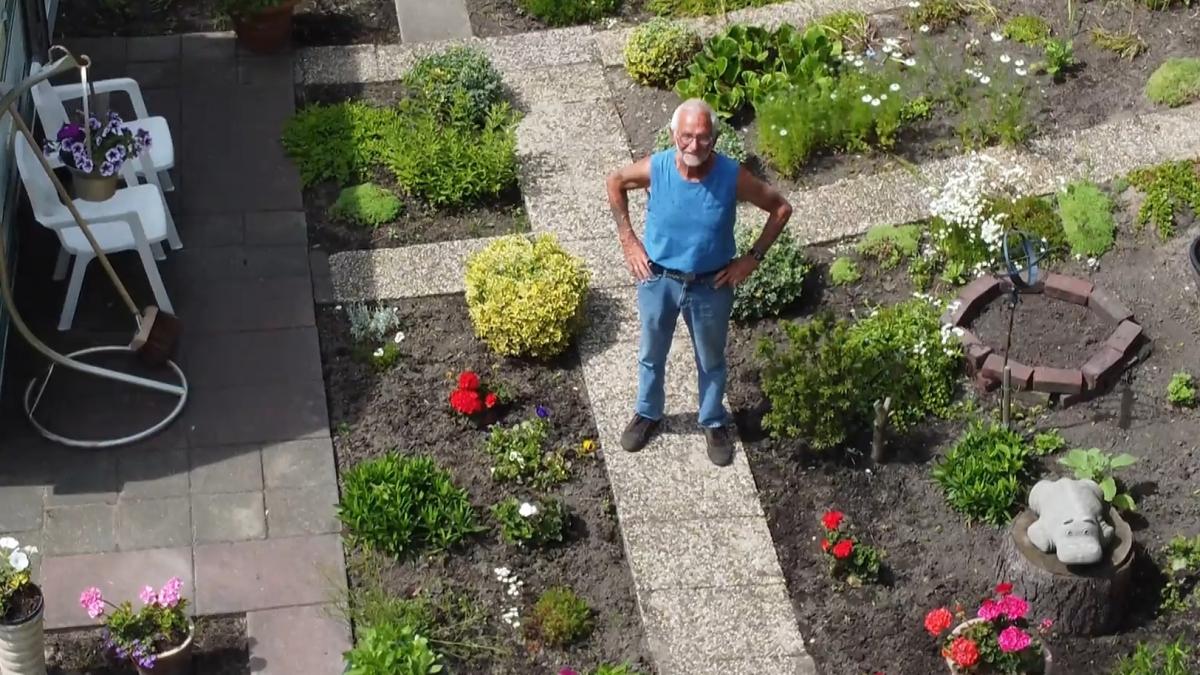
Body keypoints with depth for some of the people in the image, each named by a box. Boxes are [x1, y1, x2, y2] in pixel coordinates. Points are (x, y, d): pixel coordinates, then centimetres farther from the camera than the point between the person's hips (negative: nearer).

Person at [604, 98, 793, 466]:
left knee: (711, 360, 22)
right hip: (658, 280, 1)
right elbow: (614, 182, -1)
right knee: (651, 353, 24)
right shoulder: (655, 168, -22)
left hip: (711, 285, -1)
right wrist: (628, 241, -4)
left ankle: (714, 422, 48)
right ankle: (647, 413, 51)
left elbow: (781, 208, -9)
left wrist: (752, 257, -11)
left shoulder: (733, 176, -24)